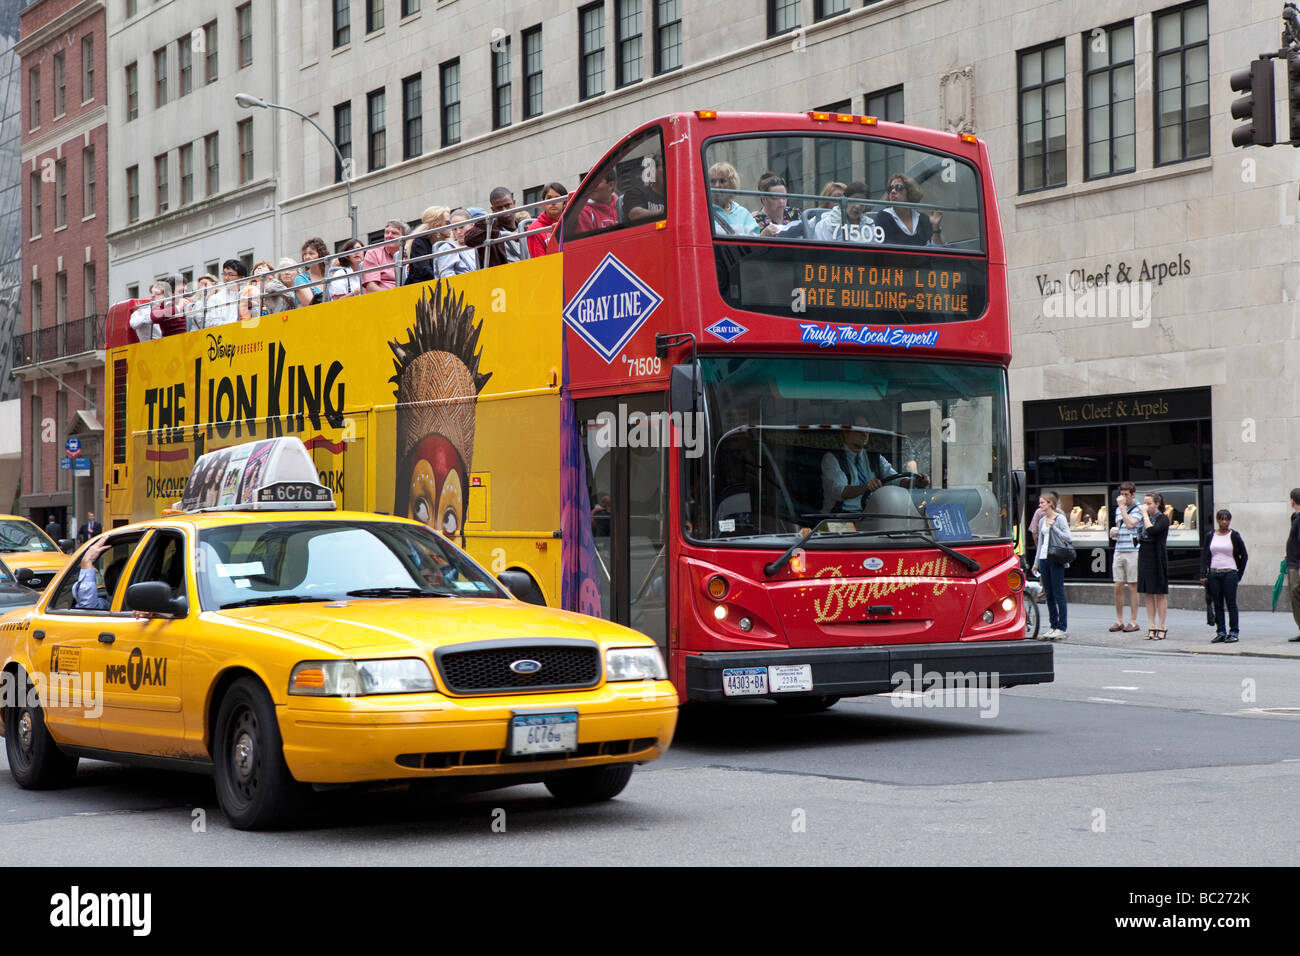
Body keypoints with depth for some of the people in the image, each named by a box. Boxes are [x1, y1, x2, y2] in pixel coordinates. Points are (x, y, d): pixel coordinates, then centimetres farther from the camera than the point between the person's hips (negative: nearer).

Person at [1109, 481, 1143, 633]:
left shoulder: (1138, 509, -6)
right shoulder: (1118, 509, 16)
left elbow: (1130, 524, -21)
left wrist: (1122, 506, -13)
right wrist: (1114, 531, 7)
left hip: (1132, 551, -6)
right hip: (1119, 551, 6)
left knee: (1132, 587, -1)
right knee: (1118, 587, 5)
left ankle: (1133, 621, 5)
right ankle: (1119, 621, 12)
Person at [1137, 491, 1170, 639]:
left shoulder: (1163, 519, -8)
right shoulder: (1145, 518, 13)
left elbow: (1152, 531, -25)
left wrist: (1145, 514, -18)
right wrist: (1138, 539, 6)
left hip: (1157, 558, -7)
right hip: (1144, 556, 7)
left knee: (1160, 594, -1)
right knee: (1148, 594, 6)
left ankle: (1161, 627, 4)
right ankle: (1151, 627, 9)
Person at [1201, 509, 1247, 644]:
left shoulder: (1234, 536, 1)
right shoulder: (1210, 536, 8)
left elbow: (1243, 555, 7)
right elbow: (1204, 556, 7)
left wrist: (1239, 575, 4)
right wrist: (1203, 575, -1)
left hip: (1229, 573, -3)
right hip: (1213, 574, 3)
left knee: (1231, 603, -3)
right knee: (1217, 604, 5)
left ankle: (1233, 632, 2)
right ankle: (1220, 632, 10)